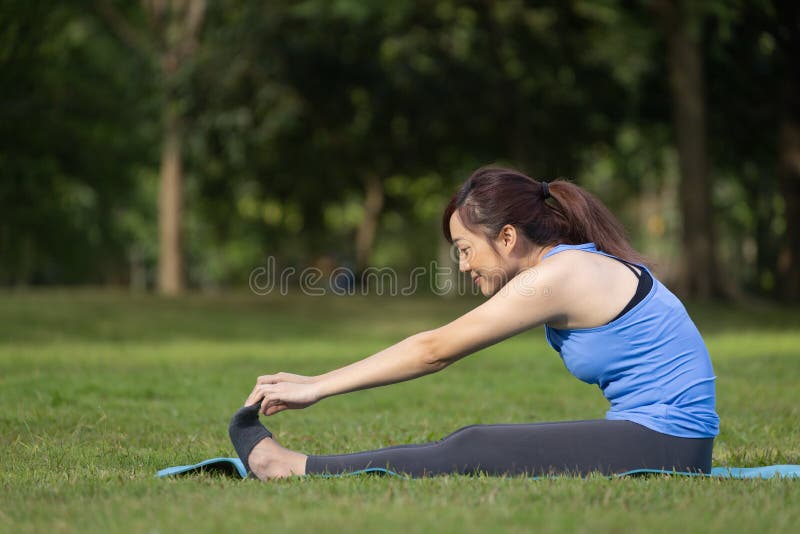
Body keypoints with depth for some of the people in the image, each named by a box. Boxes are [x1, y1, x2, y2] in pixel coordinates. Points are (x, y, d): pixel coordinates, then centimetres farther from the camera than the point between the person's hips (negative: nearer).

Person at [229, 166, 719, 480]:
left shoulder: (556, 277, -14)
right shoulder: (576, 263, 12)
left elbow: (435, 351, -10)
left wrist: (317, 388, -5)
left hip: (660, 446, -8)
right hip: (661, 440, 8)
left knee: (473, 451, -7)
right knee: (477, 446, 4)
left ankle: (294, 469, -1)